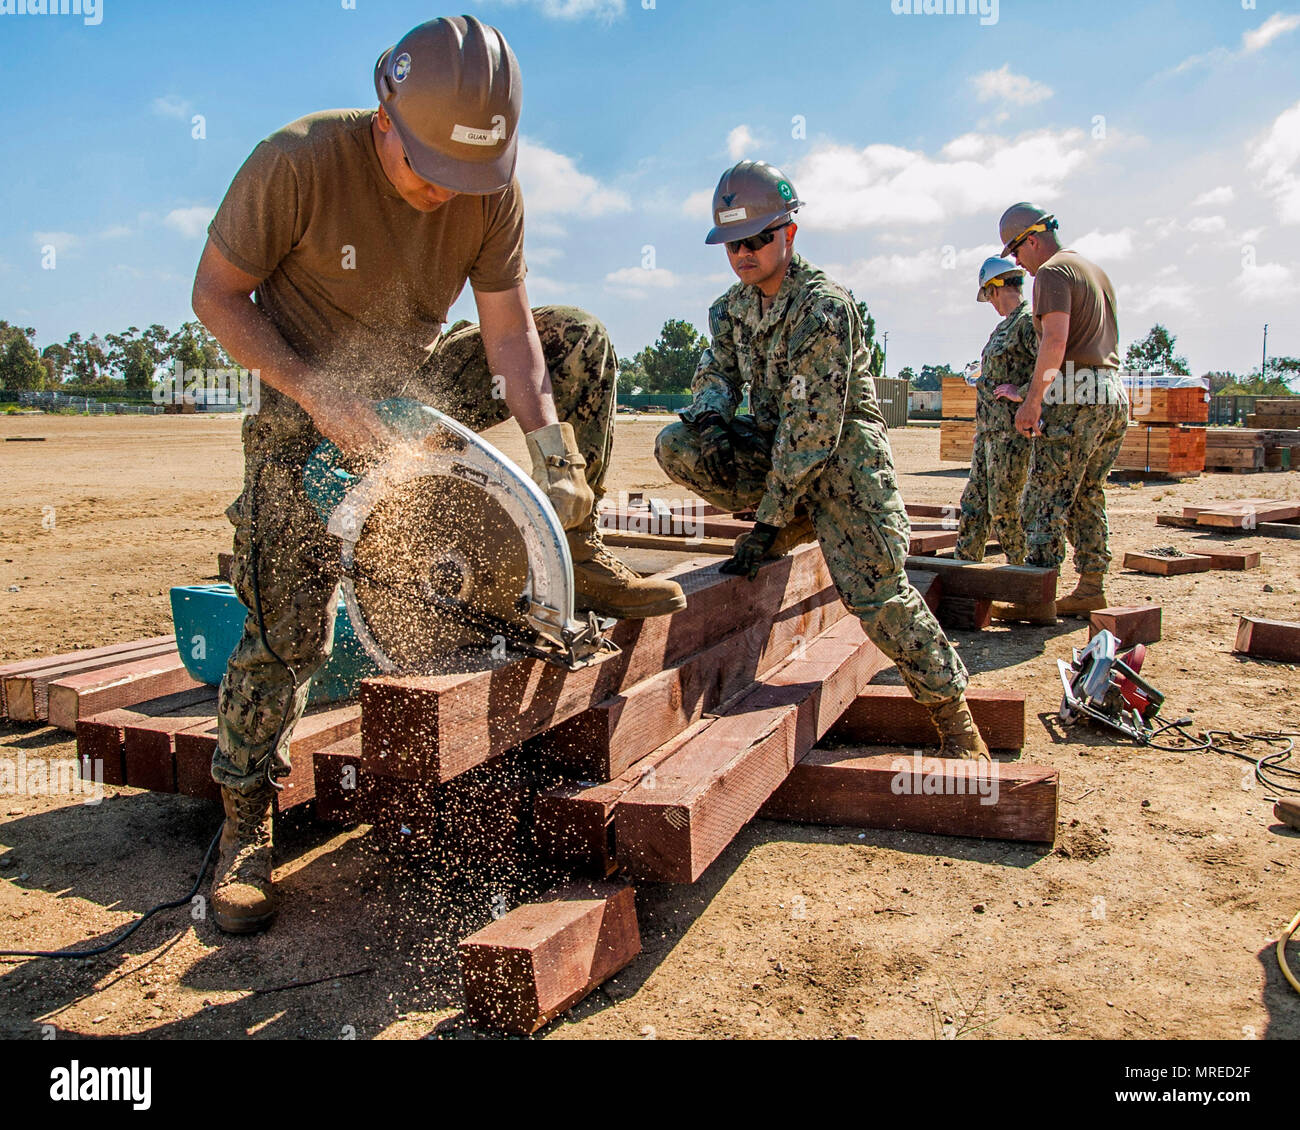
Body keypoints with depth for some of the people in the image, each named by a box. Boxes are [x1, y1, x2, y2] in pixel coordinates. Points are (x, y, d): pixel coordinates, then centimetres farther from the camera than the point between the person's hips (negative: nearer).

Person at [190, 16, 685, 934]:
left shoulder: (493, 190, -13)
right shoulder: (298, 163, -24)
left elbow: (507, 326, -13)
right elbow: (217, 294, -16)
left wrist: (551, 452, -26)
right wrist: (321, 395, -27)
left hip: (422, 387, 4)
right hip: (310, 410, -4)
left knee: (580, 342, -8)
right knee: (288, 628, -10)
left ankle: (577, 556, -2)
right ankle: (247, 825, 9)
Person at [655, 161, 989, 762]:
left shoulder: (824, 305, -20)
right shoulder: (732, 307, 4)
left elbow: (813, 425, -24)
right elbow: (716, 373, 11)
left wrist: (767, 523, -25)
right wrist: (707, 413, -17)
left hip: (844, 447, -6)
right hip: (776, 444, 7)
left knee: (871, 585, -20)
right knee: (675, 446, -14)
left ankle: (955, 719, -4)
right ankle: (801, 521, -1)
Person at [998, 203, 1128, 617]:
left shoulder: (1052, 272, -5)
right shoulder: (1097, 271, 24)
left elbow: (1055, 339, -19)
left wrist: (1033, 399, -18)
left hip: (1075, 398, -9)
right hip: (1113, 396, 9)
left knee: (1046, 500, -8)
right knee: (1088, 499, 13)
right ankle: (1092, 589, 15)